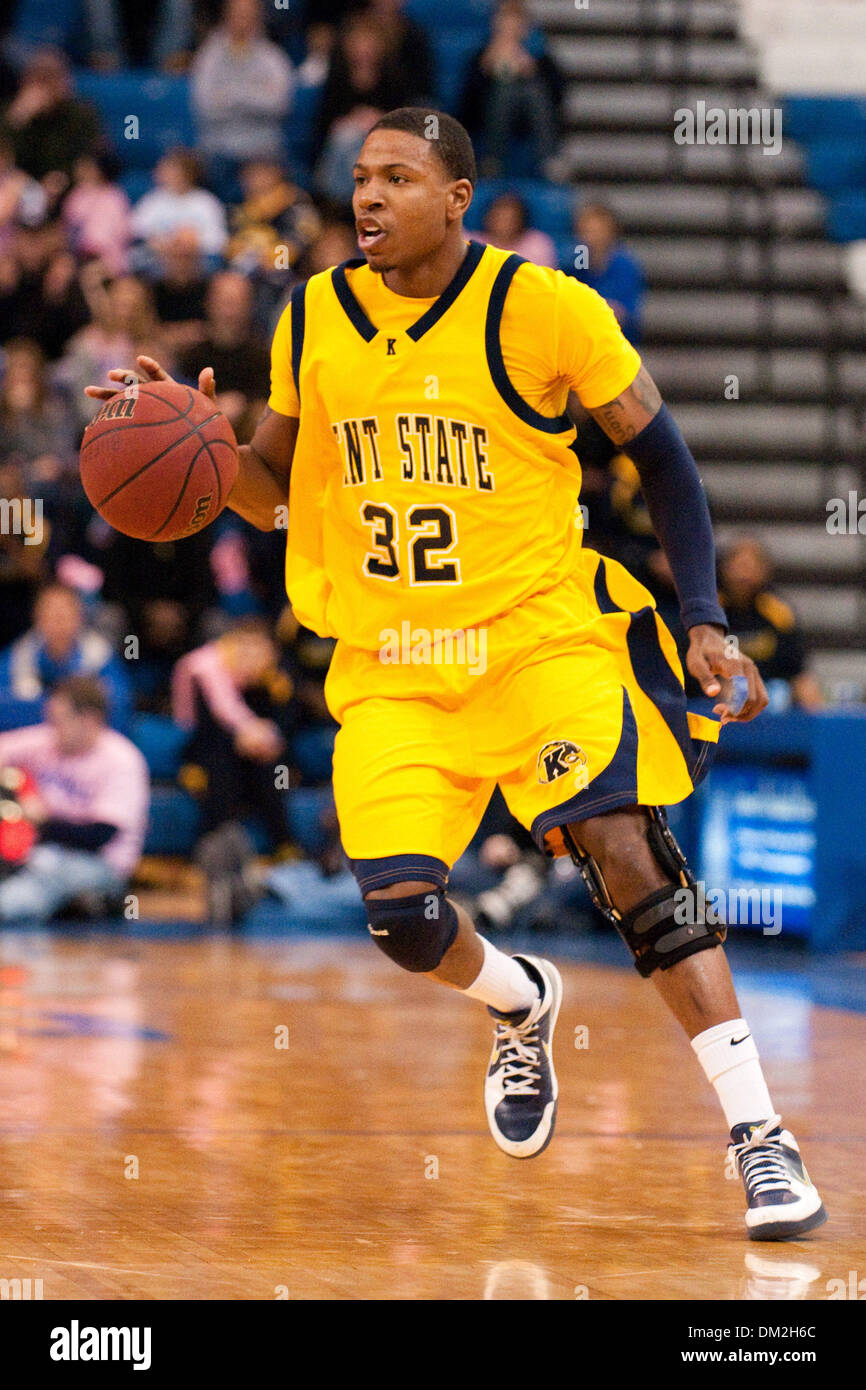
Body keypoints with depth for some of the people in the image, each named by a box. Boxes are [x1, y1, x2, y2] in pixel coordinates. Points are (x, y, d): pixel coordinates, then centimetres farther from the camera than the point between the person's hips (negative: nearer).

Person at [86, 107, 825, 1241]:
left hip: (539, 633, -4)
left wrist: (705, 620, -8)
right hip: (388, 665, 4)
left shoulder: (542, 309, -11)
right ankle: (522, 1005, 28)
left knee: (623, 849, -23)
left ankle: (760, 1137, -19)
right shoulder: (314, 319, 2)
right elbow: (275, 492, 14)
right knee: (402, 916, -10)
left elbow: (661, 456, -1)